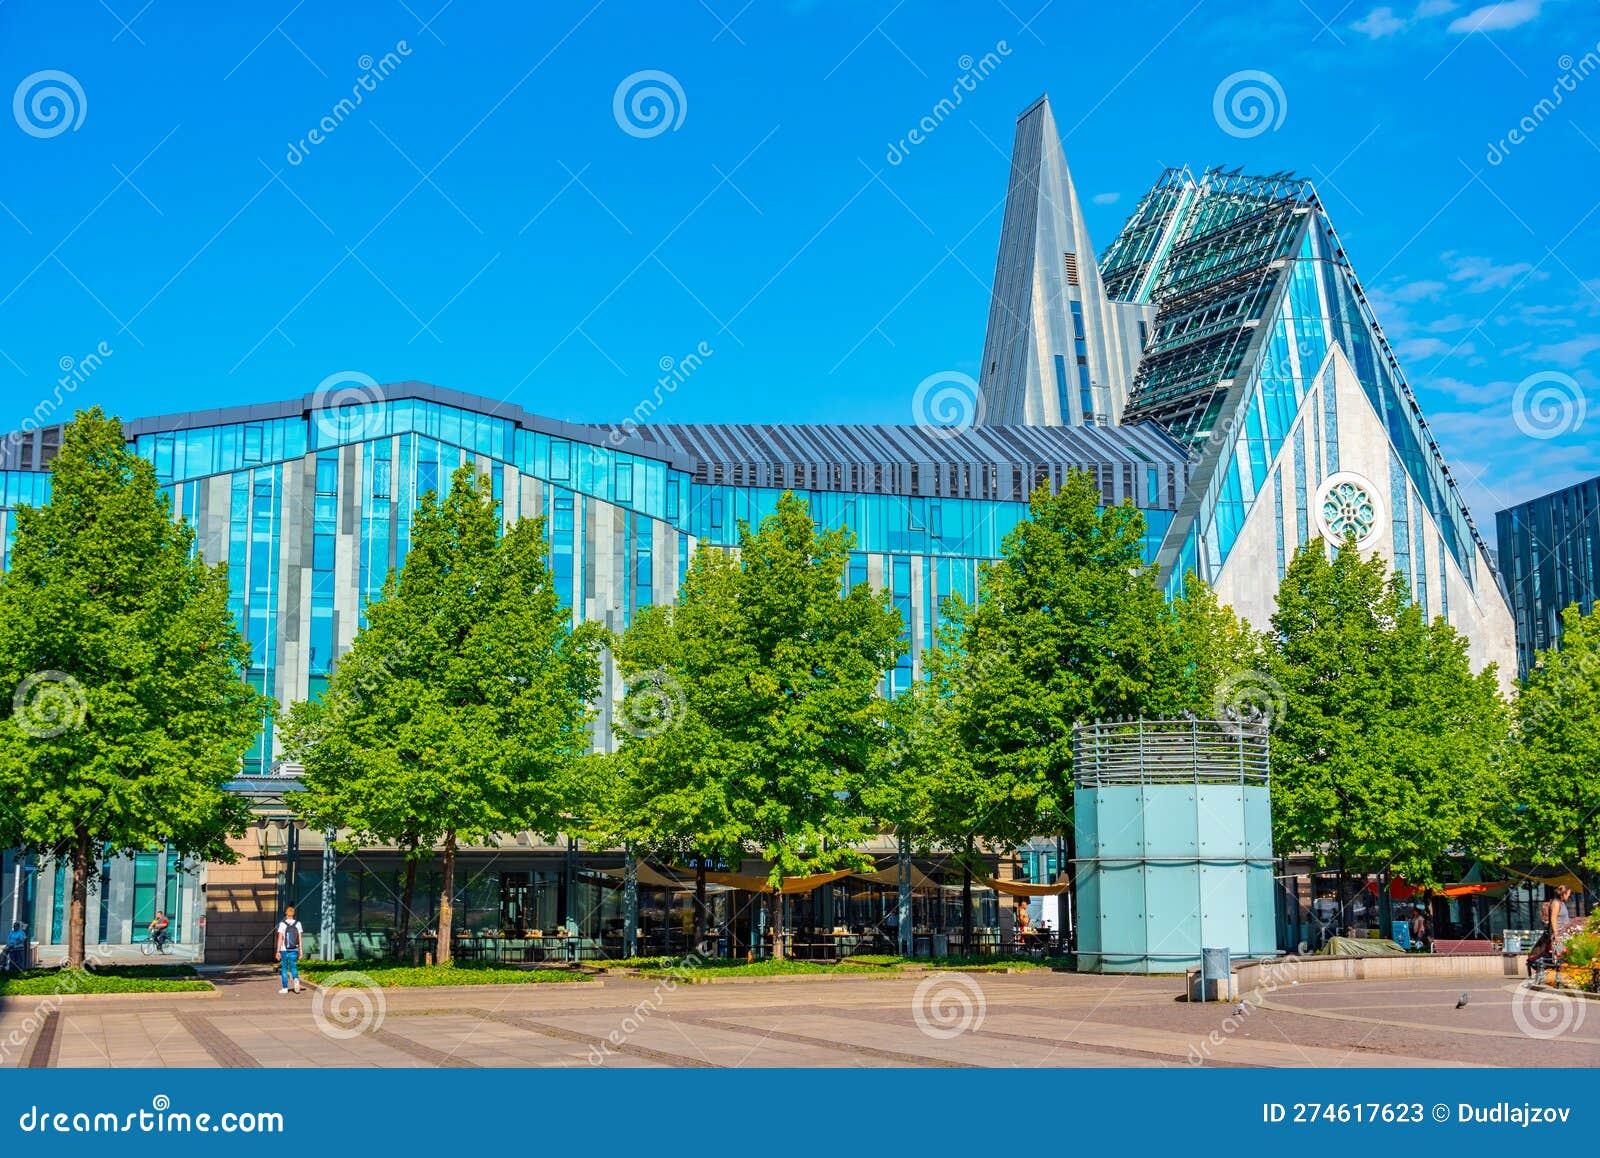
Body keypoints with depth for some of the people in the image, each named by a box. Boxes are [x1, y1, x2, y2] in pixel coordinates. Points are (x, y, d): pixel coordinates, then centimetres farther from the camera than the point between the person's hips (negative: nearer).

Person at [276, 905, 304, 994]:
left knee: (284, 969, 10)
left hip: (284, 950, -2)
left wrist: (278, 951, -6)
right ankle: (296, 979, -19)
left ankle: (285, 988, 11)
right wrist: (300, 951, 8)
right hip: (294, 950, 2)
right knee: (293, 967, 10)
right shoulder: (298, 924, 1)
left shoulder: (282, 924, -7)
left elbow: (280, 938, -10)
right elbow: (300, 938, 2)